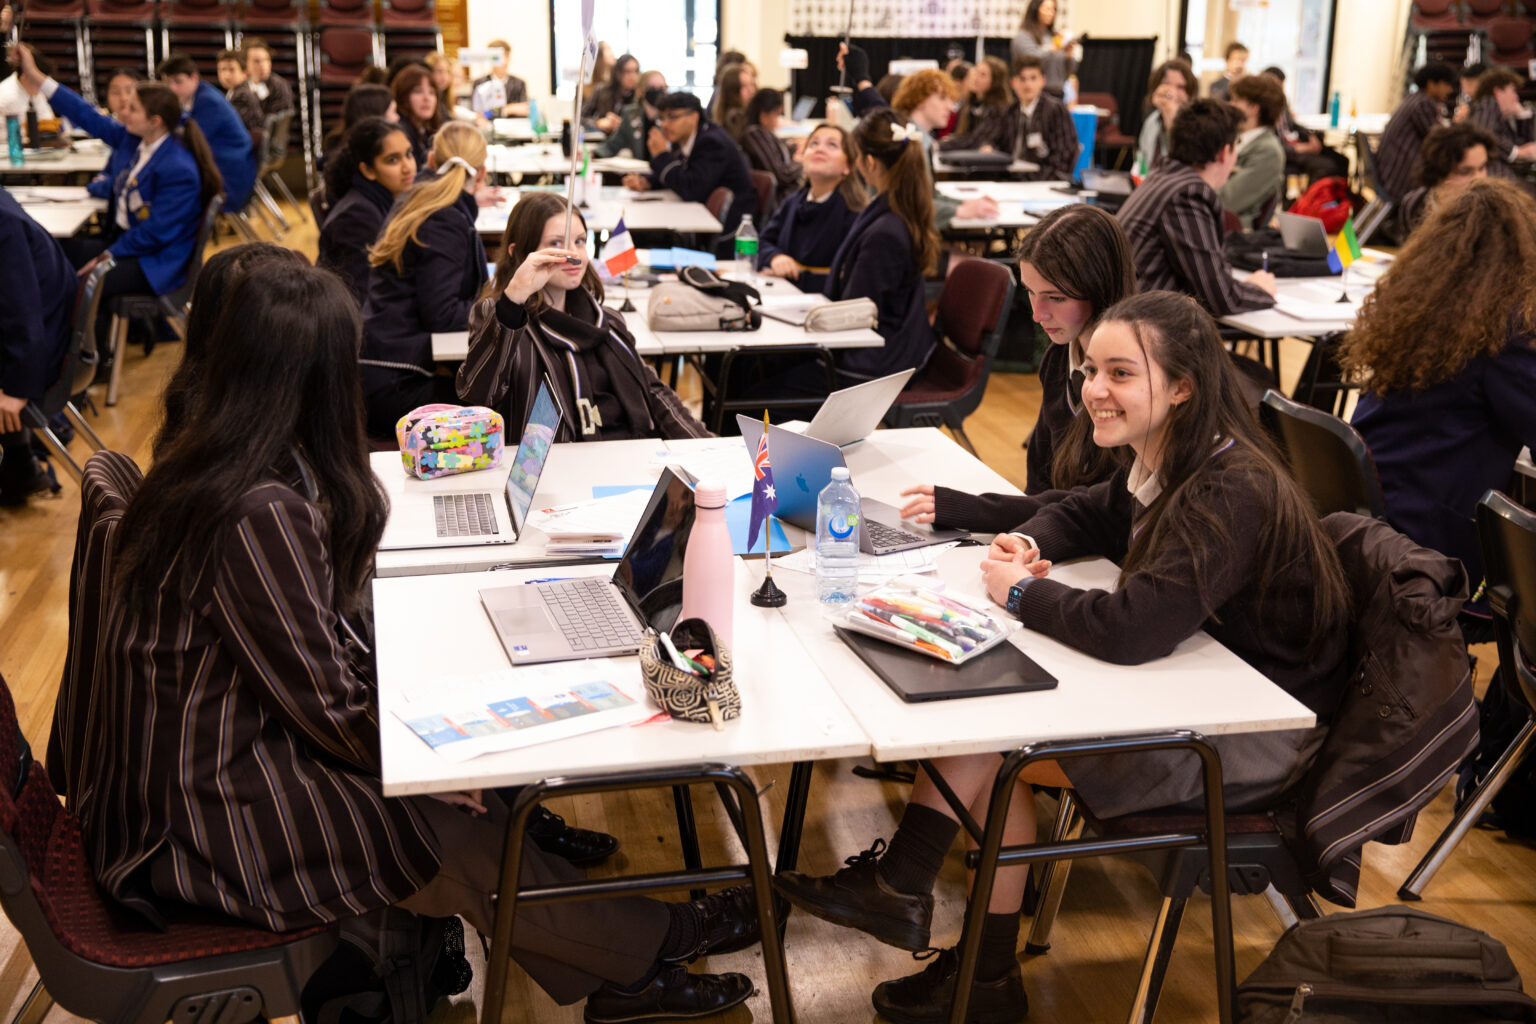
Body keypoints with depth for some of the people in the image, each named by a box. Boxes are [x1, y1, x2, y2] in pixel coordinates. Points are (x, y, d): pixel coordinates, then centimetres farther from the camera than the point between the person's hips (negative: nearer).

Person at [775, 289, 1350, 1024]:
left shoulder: (1233, 494, -27)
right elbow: (1084, 518, 21)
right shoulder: (1165, 467, 3)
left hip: (1253, 743, -9)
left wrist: (1023, 593, -19)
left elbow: (1130, 630, -36)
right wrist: (1027, 544, -3)